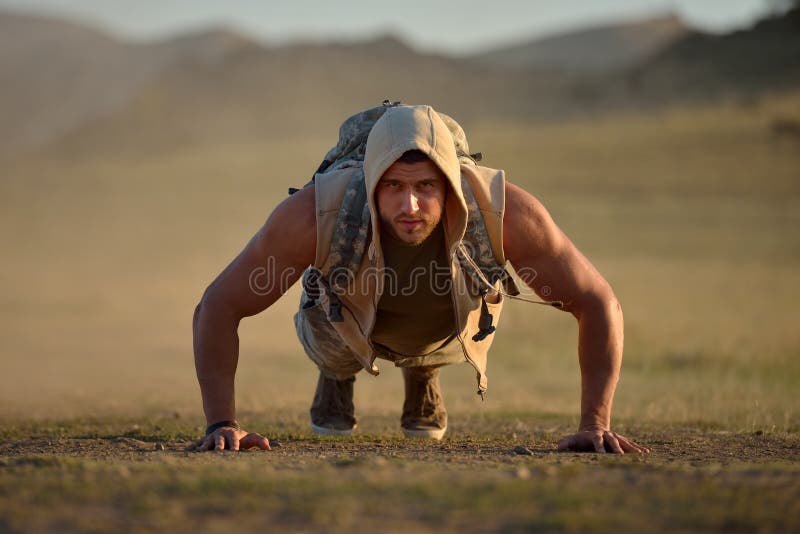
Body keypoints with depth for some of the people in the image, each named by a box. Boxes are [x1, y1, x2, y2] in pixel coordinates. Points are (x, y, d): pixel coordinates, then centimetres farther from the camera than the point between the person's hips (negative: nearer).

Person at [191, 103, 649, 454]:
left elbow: (599, 303, -33)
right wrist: (222, 424, -46)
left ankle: (422, 371, 26)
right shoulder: (315, 213, -46)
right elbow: (218, 307, -35)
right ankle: (339, 370, 32)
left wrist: (596, 426, -42)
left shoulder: (505, 212, -45)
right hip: (352, 316, -1)